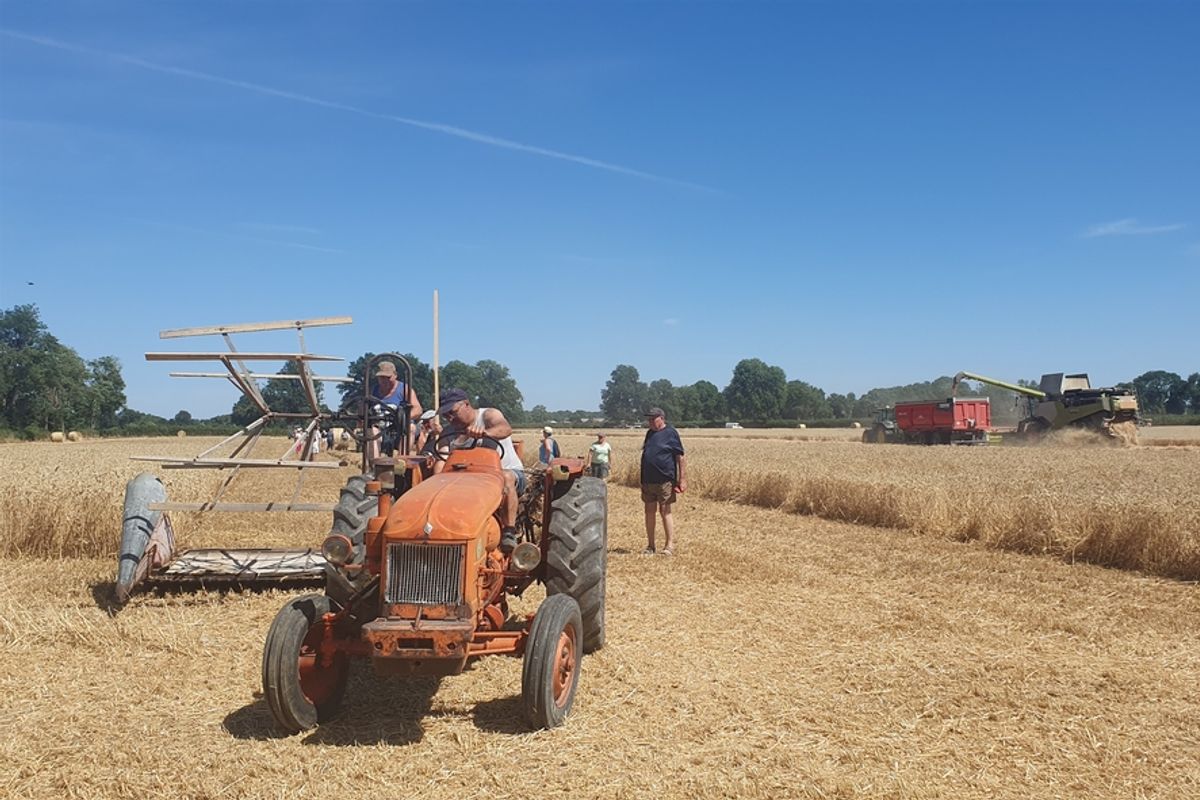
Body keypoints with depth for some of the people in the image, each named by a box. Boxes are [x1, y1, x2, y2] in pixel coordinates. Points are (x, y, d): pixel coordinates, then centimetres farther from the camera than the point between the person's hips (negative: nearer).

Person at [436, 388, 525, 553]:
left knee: (506, 478, -38)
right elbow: (442, 459, -10)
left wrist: (484, 432, -56)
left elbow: (505, 429, -33)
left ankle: (509, 534, -42)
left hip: (511, 472, -5)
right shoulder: (449, 432, 5)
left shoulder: (489, 415, -9)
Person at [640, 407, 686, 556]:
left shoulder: (670, 433, -6)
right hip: (648, 481, 6)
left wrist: (681, 478, -12)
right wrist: (643, 479, 18)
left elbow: (680, 457, -8)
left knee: (665, 512, -3)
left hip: (664, 481, -6)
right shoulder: (650, 433, 14)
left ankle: (670, 545, 3)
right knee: (649, 511, 8)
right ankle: (650, 545, 16)